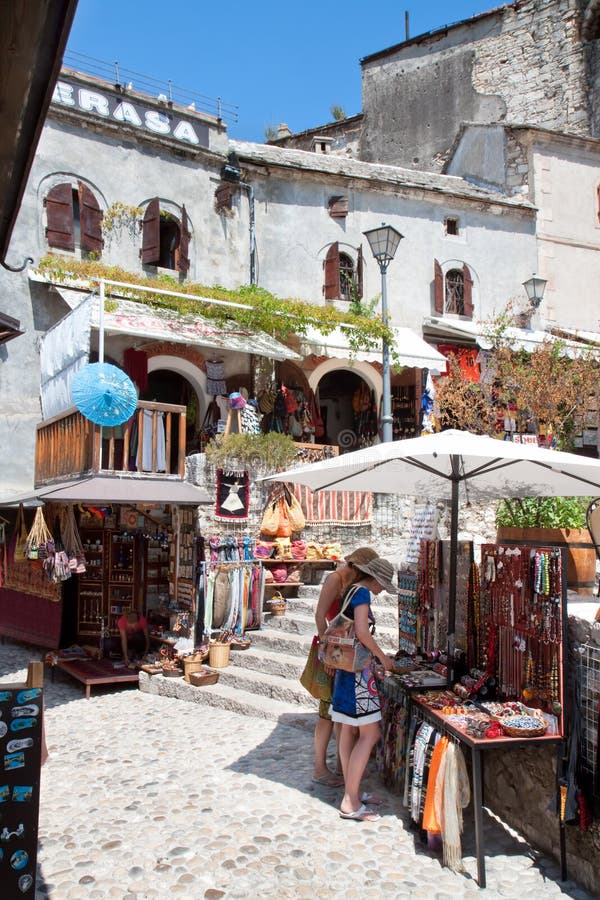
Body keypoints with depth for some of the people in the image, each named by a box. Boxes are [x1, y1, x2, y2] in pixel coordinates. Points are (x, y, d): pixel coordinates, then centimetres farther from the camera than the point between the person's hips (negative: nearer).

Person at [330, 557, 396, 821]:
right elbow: (362, 632, -22)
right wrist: (383, 657, -8)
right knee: (371, 733, -6)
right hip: (357, 668, -10)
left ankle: (350, 792, 23)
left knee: (348, 730, 14)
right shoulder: (362, 593, -14)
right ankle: (350, 802, -3)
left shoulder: (350, 591, 13)